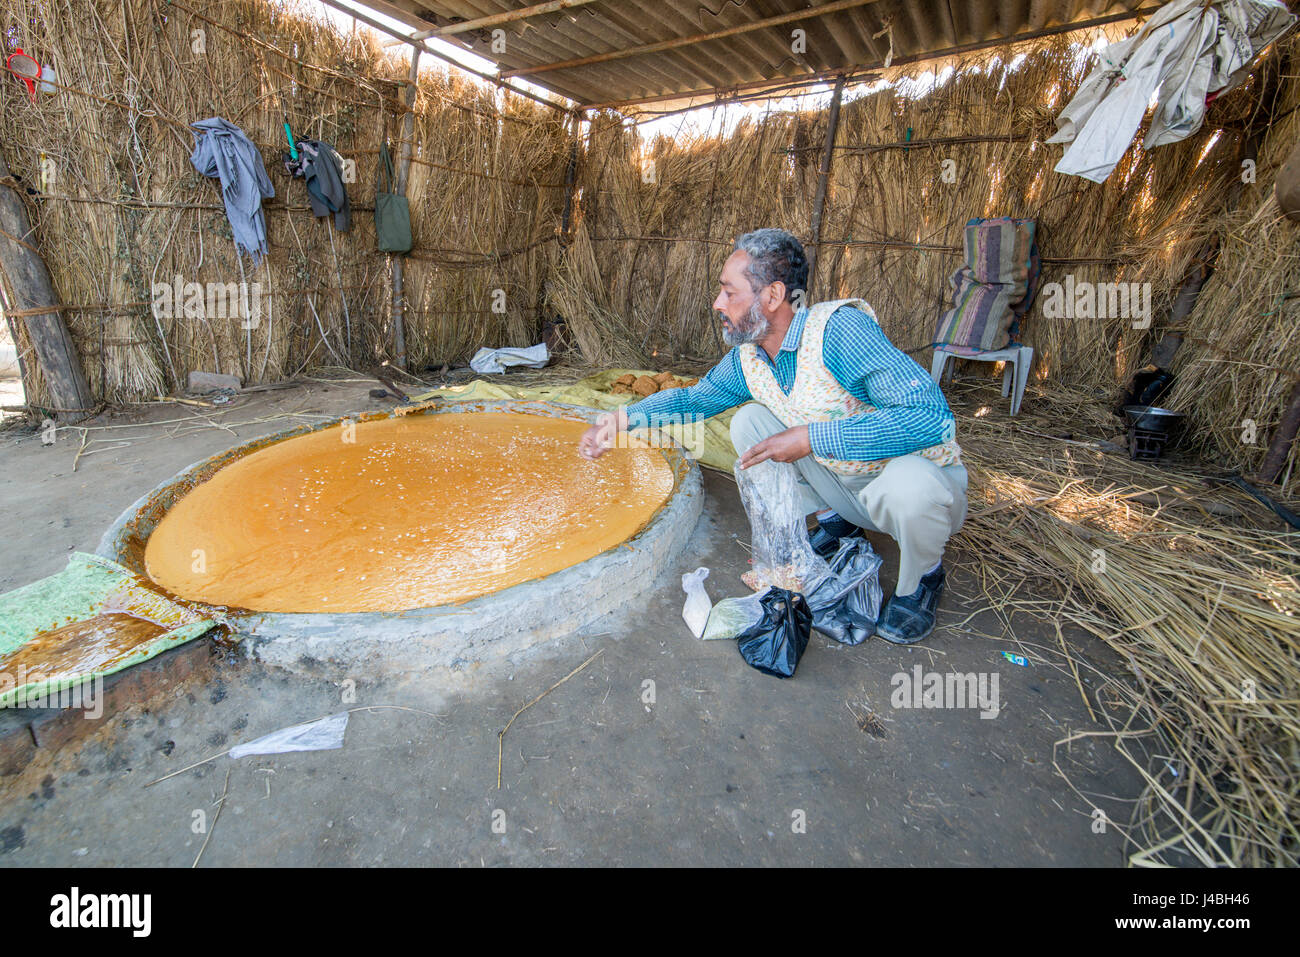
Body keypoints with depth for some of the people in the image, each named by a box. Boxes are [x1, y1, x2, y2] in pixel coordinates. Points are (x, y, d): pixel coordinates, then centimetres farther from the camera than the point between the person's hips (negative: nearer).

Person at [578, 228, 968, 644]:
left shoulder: (840, 328, -29)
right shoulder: (747, 358, -6)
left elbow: (931, 417, -36)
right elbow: (695, 397, 11)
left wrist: (811, 438, -35)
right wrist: (620, 419, -1)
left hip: (922, 482, -5)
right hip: (843, 483, 6)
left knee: (908, 487, -40)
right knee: (749, 421, -7)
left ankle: (922, 578, -2)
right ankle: (833, 522, 9)